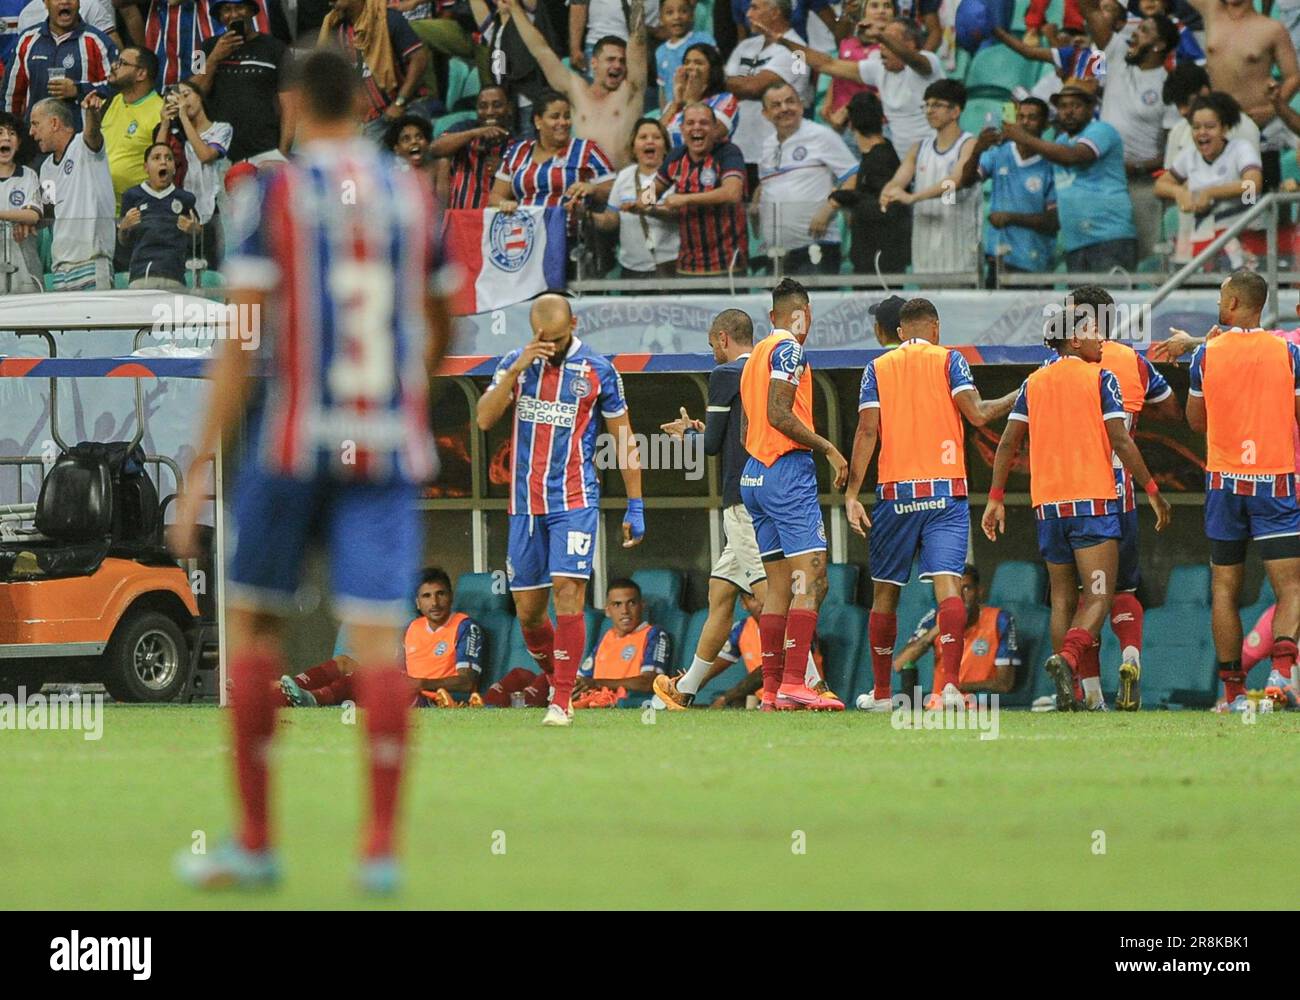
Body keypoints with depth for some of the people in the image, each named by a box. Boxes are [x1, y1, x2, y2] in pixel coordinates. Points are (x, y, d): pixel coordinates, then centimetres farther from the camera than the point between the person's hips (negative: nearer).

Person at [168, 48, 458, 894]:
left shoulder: (271, 195, -2)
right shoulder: (414, 195, 9)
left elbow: (242, 340, -8)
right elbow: (442, 331, 20)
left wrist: (203, 467, -7)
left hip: (295, 443, -2)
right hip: (391, 448, 2)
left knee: (254, 625, 11)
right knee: (378, 639, -3)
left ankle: (256, 844, 13)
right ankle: (382, 848, -12)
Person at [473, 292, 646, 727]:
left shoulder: (598, 371, 0)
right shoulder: (515, 363, 6)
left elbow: (624, 440, 6)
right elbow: (485, 419, -6)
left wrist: (635, 506, 4)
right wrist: (517, 369, -16)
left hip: (575, 500, -3)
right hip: (525, 504, 3)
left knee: (568, 593, -15)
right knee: (527, 609, 5)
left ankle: (562, 703, -13)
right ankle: (557, 680, 27)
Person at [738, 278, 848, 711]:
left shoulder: (756, 355, 21)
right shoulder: (789, 349, -6)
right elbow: (779, 414, -17)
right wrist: (827, 448, -11)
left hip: (754, 475, 9)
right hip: (788, 470, -9)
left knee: (779, 585, 10)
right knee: (810, 581, -11)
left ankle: (772, 688, 7)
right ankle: (794, 684, -20)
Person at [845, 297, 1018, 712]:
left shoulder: (877, 368, 9)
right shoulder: (949, 360, 4)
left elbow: (867, 430, 0)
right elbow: (977, 414, -7)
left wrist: (852, 494, -2)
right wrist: (1016, 399, 10)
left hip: (894, 493, 1)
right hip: (946, 491, -1)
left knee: (885, 593, 12)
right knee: (948, 585, -10)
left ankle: (881, 692, 17)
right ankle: (948, 682, -28)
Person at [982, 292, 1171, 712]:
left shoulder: (1033, 382, 11)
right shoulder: (1100, 378, -3)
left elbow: (1008, 444, 8)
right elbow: (1121, 442, -8)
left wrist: (995, 498, 13)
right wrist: (1152, 491, -1)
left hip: (1047, 504, 5)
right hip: (1093, 500, -5)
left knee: (1062, 599, 11)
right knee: (1098, 597, -8)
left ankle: (1090, 693, 8)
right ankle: (1067, 659, -35)